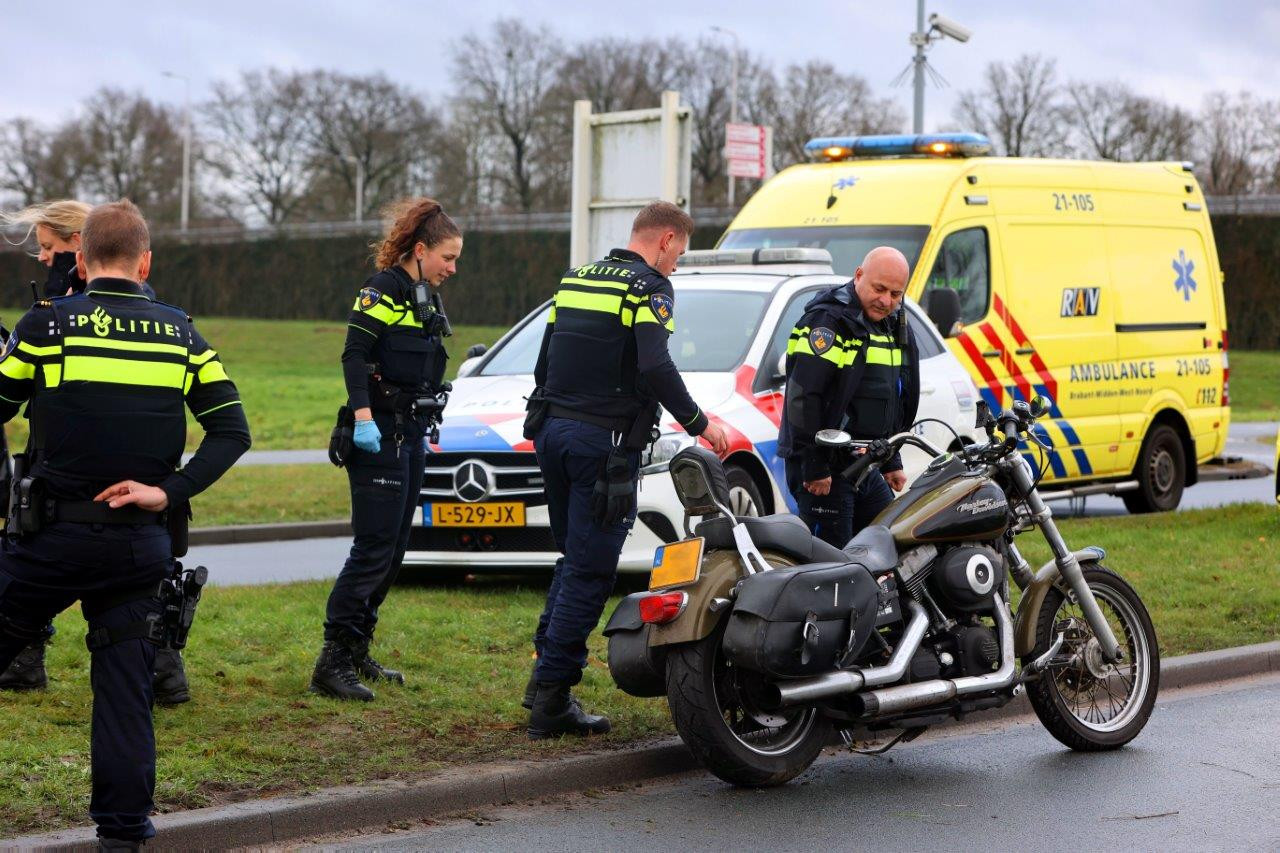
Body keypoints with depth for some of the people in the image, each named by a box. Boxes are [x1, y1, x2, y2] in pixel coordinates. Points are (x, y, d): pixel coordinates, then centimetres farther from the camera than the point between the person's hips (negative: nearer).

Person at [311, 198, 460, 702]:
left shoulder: (425, 299, 18)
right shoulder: (385, 288, -10)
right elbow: (354, 353, -18)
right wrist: (363, 418, -27)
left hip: (410, 435, 9)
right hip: (379, 436, -9)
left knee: (393, 551, 10)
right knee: (373, 549, -13)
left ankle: (356, 654, 17)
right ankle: (331, 664, -14)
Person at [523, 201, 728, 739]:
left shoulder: (576, 279, 16)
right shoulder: (649, 287, -7)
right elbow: (655, 368, -21)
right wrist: (699, 424, -12)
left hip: (552, 431, 8)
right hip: (603, 441, -8)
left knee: (574, 560, 18)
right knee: (589, 572, -4)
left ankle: (545, 677, 13)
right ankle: (552, 698, -6)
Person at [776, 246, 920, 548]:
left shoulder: (893, 325, 16)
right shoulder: (828, 321, -13)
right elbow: (803, 396, -21)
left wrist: (891, 461, 23)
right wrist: (815, 467, -22)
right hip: (825, 468, -9)